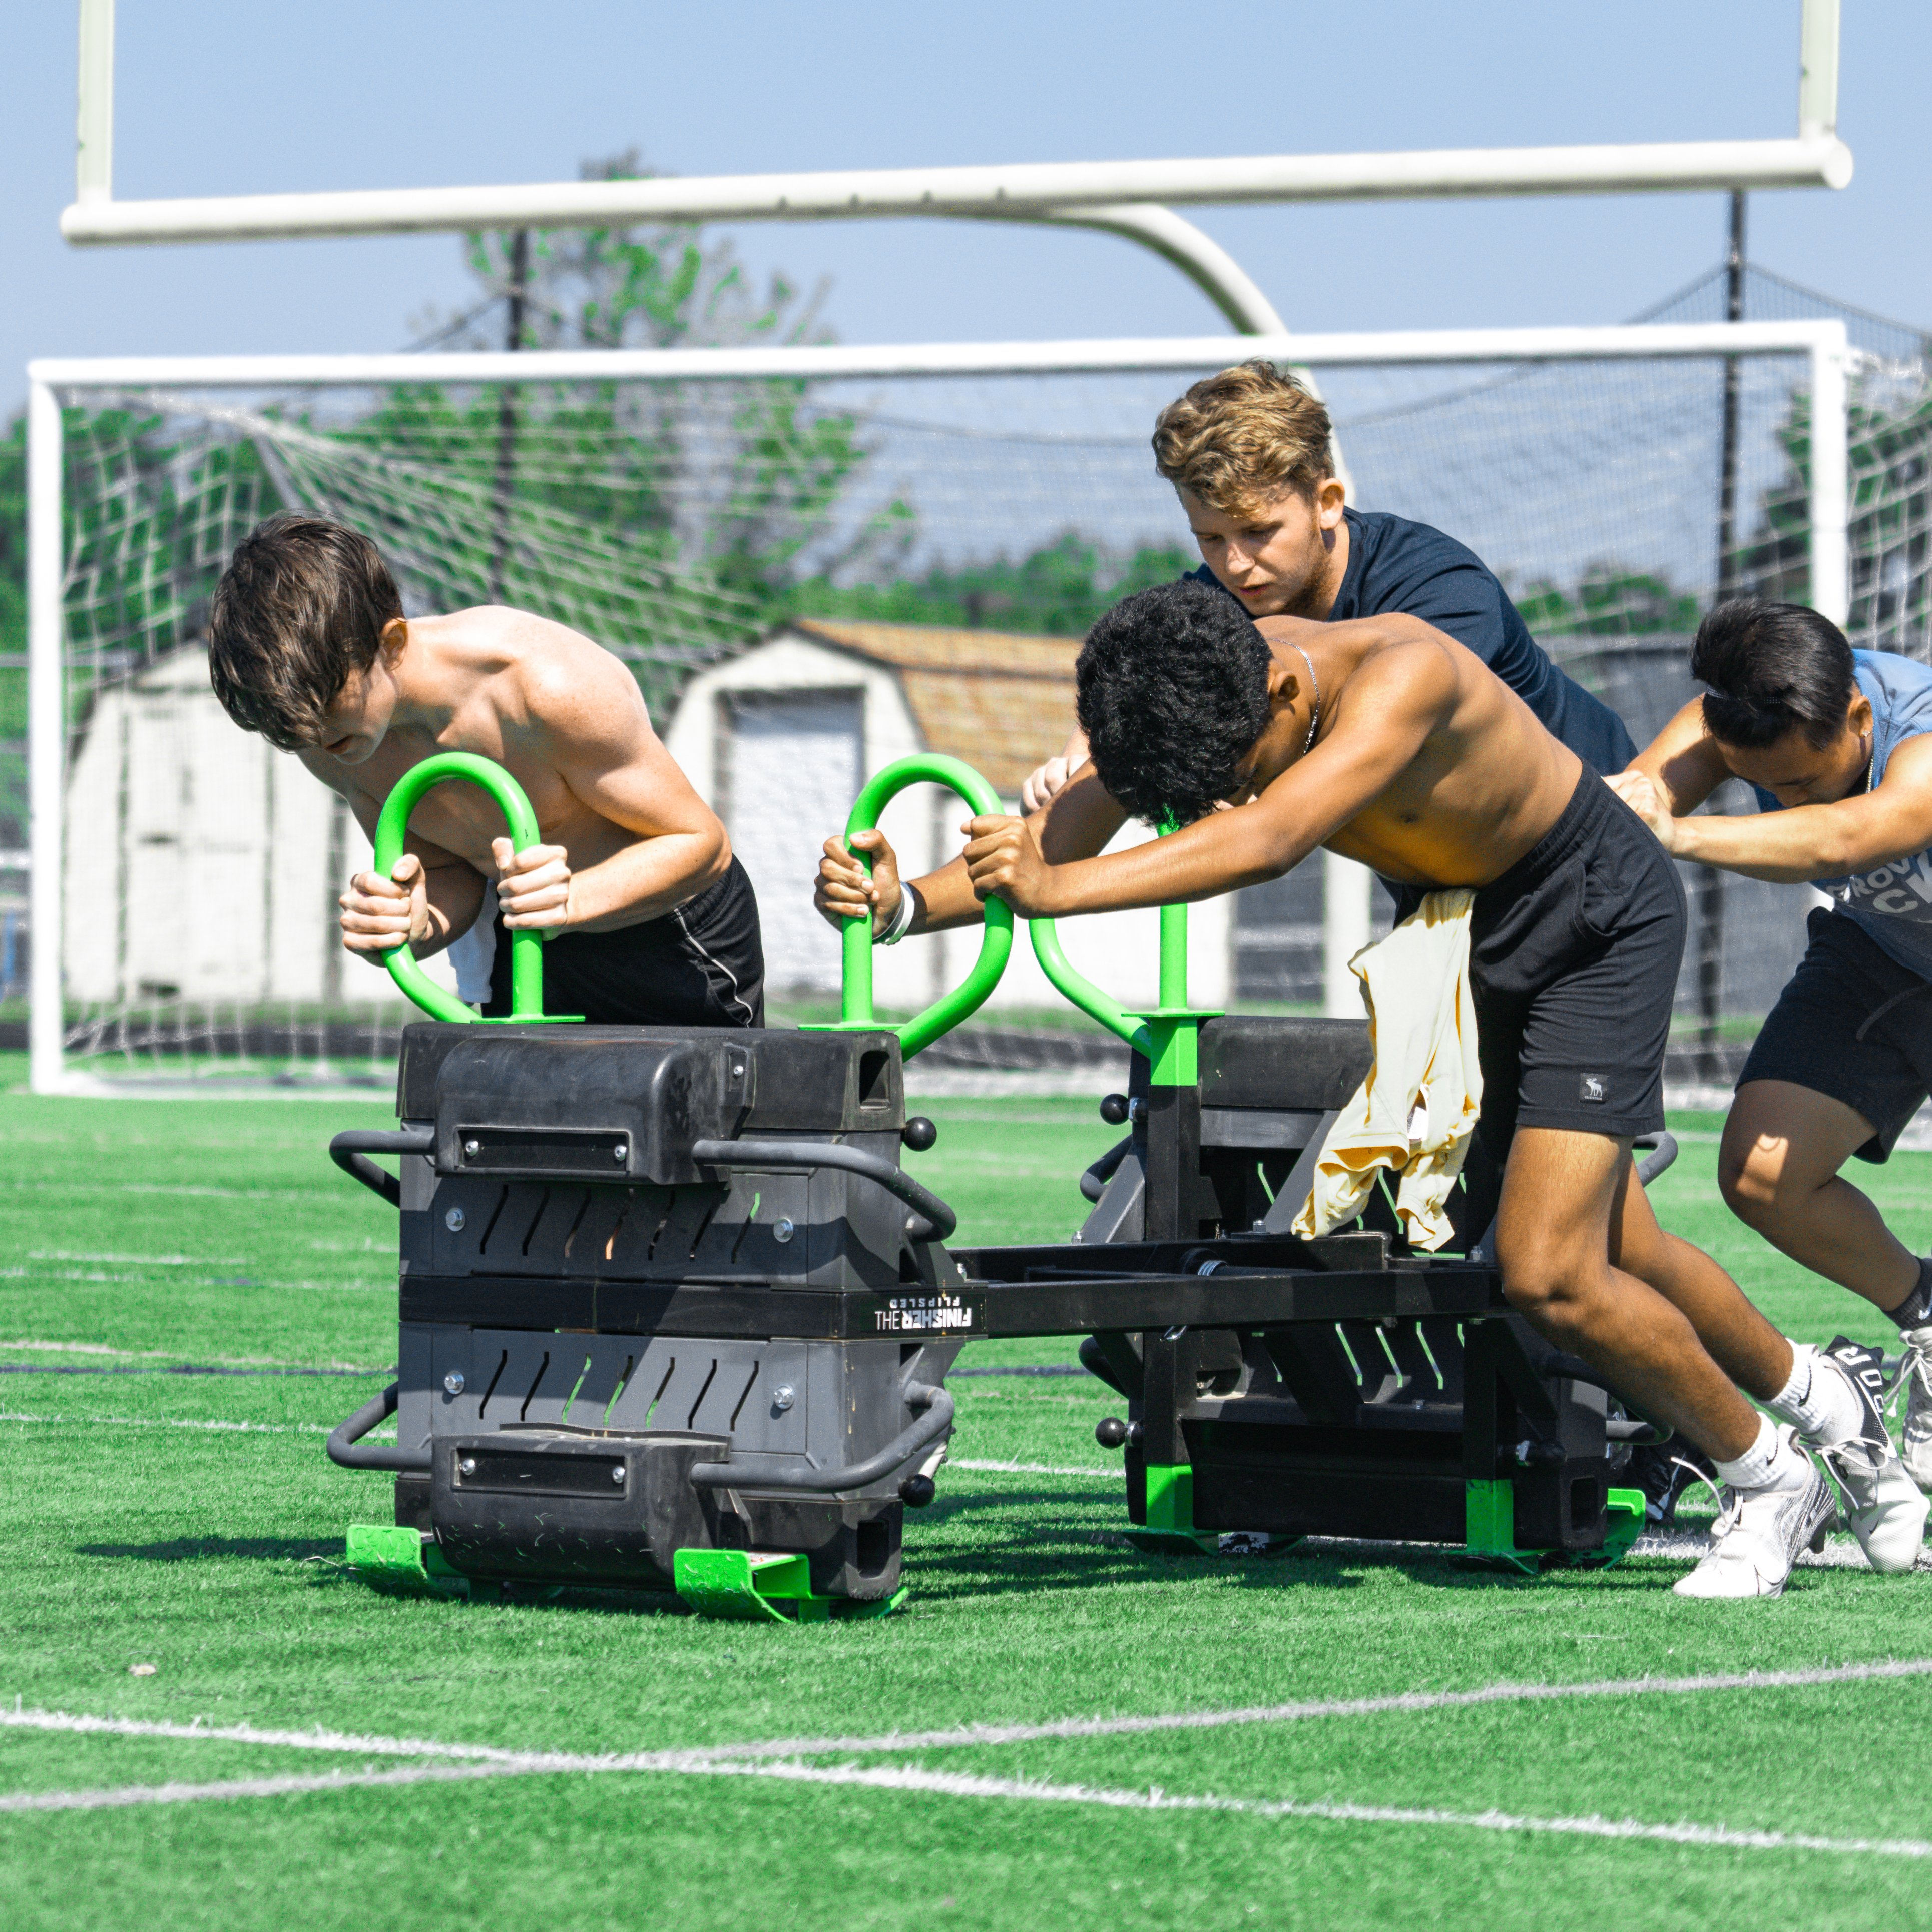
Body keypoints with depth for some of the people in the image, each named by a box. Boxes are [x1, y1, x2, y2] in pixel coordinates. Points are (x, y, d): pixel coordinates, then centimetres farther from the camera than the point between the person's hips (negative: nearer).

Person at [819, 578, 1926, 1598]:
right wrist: (905, 905, -39)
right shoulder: (1190, 690, -18)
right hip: (1455, 925, 8)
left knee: (1547, 1273, -15)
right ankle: (1812, 1397, 44)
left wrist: (1056, 889, -60)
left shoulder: (1402, 675, -39)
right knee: (1613, 1257, 17)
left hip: (1598, 913, -7)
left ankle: (1769, 1475, 9)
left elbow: (1268, 841, -52)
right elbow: (1064, 833, -22)